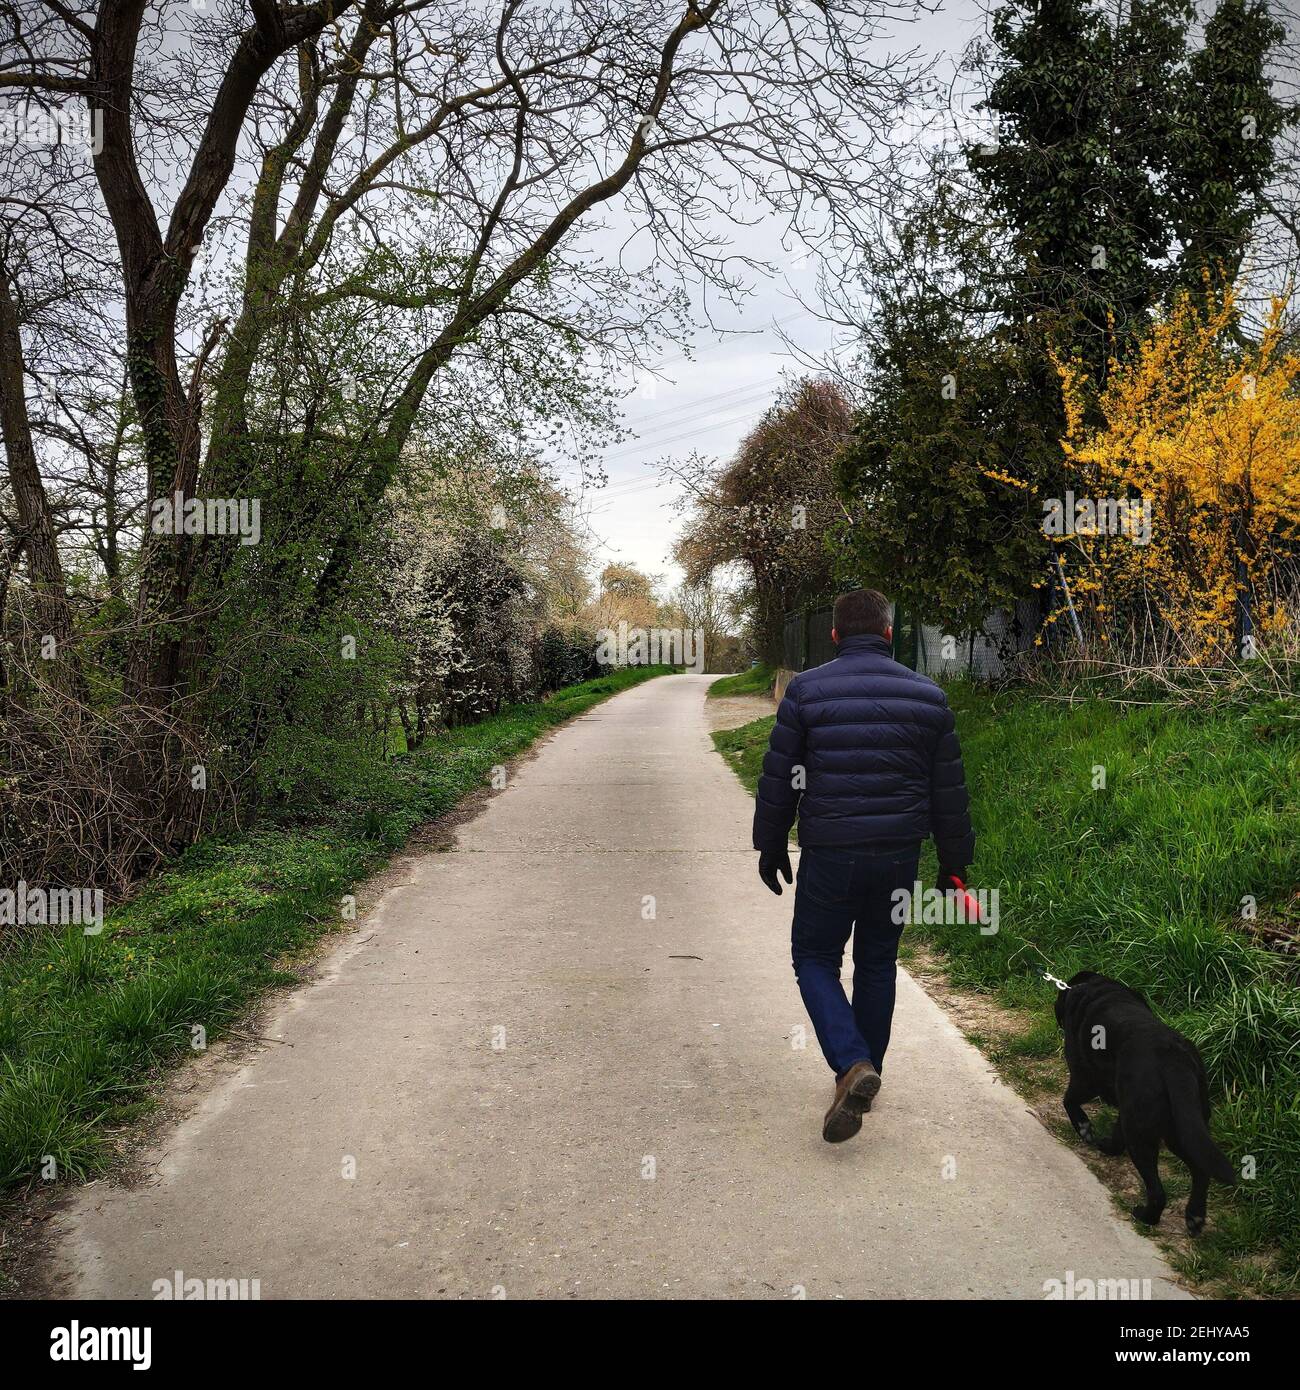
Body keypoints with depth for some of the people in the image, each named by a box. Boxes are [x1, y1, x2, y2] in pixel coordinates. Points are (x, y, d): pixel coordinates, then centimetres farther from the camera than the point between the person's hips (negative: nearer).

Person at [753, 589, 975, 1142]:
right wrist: (954, 863, 15)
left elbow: (779, 779, -2)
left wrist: (770, 847, 11)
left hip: (829, 856, -3)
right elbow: (949, 791, 6)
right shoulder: (927, 696, 2)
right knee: (877, 962, 19)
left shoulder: (806, 691, -6)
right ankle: (865, 1072, 29)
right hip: (899, 855, 3)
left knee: (815, 958, 10)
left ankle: (851, 1063, -11)